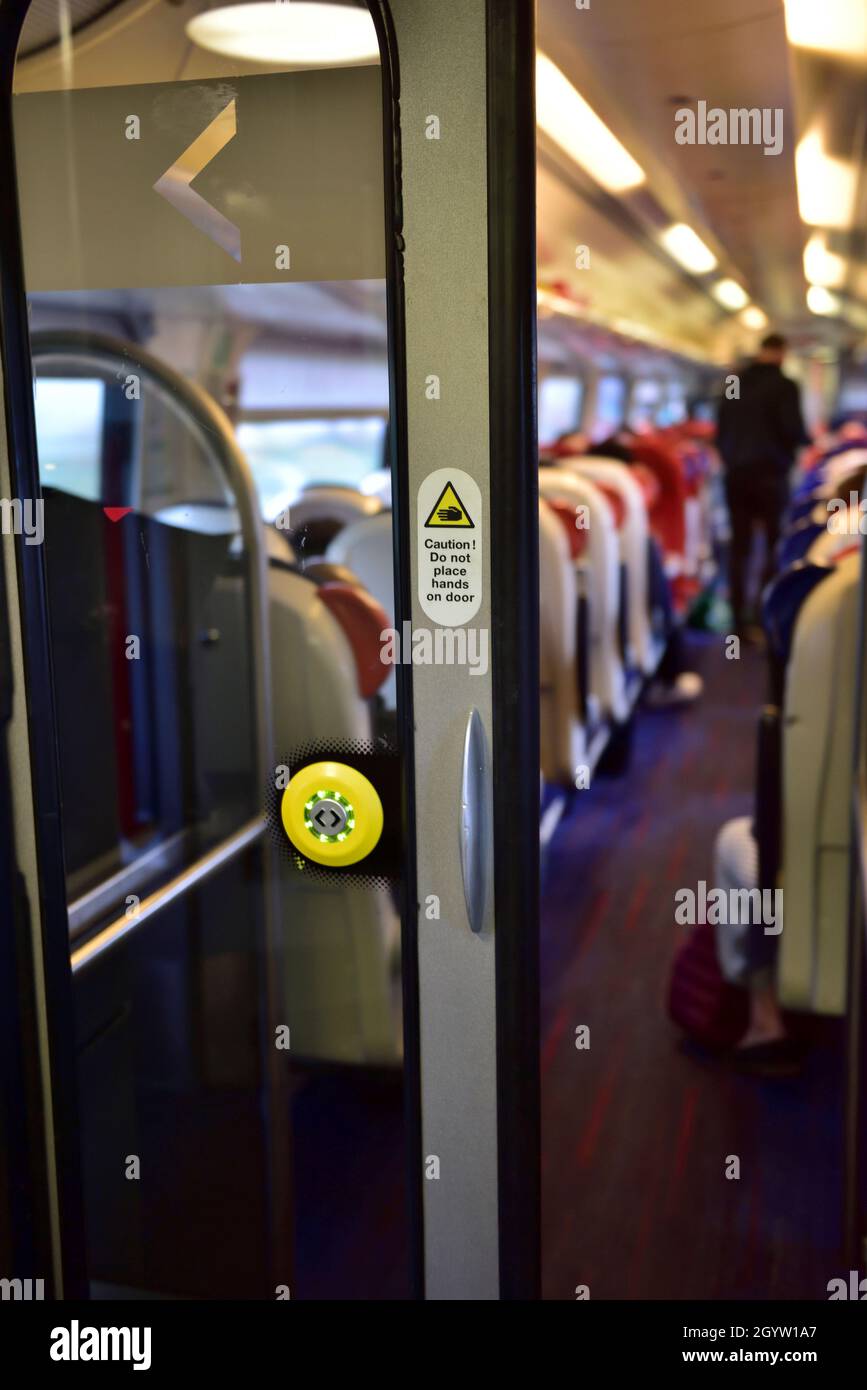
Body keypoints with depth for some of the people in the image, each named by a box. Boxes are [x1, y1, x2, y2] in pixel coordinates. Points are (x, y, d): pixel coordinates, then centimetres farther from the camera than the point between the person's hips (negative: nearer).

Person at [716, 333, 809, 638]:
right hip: (770, 473, -5)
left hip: (736, 473, 5)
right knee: (775, 546, 4)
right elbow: (793, 430, -15)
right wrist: (807, 441, 6)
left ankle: (740, 621, 7)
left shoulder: (734, 384, 10)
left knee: (739, 547, 6)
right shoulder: (784, 385, -8)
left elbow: (720, 431, 14)